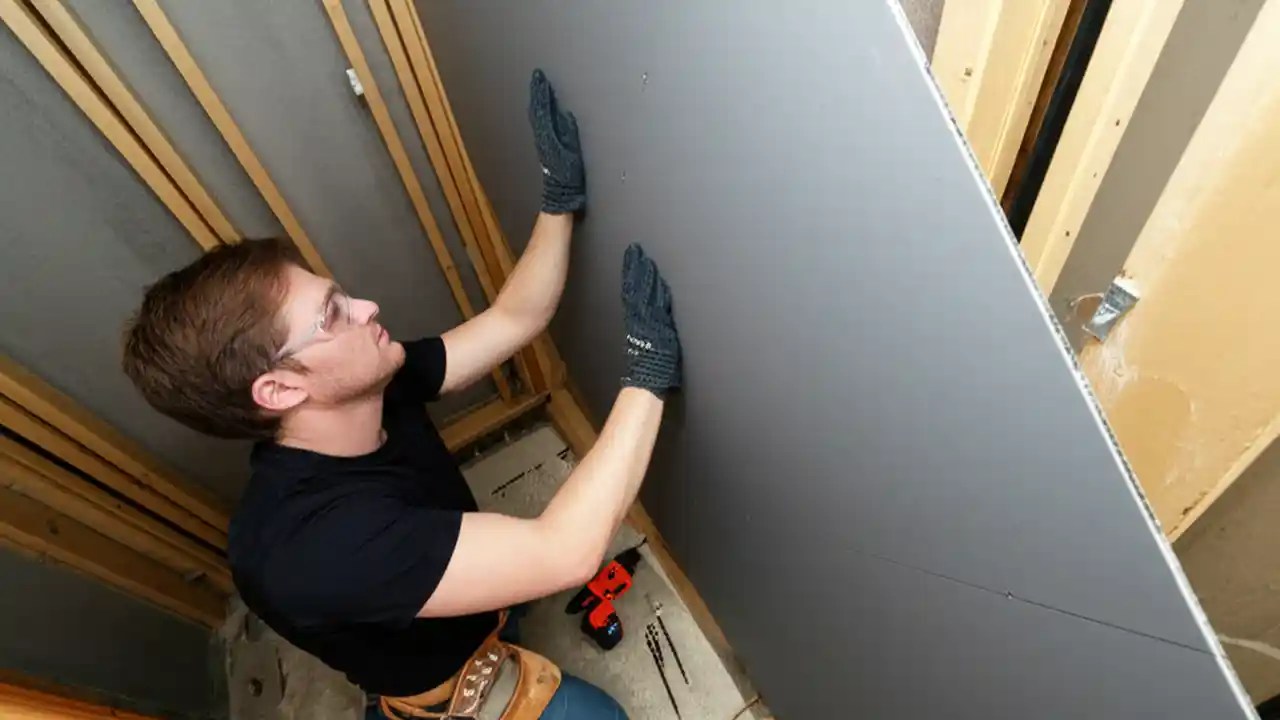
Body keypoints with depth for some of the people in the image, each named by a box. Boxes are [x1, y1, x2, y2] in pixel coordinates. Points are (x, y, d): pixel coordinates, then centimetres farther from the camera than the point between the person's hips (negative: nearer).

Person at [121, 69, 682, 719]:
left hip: (470, 603, 7)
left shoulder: (375, 388, -21)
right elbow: (566, 550, -50)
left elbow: (514, 318, -13)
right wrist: (648, 373, -45)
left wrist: (562, 196, -21)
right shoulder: (312, 539, -45)